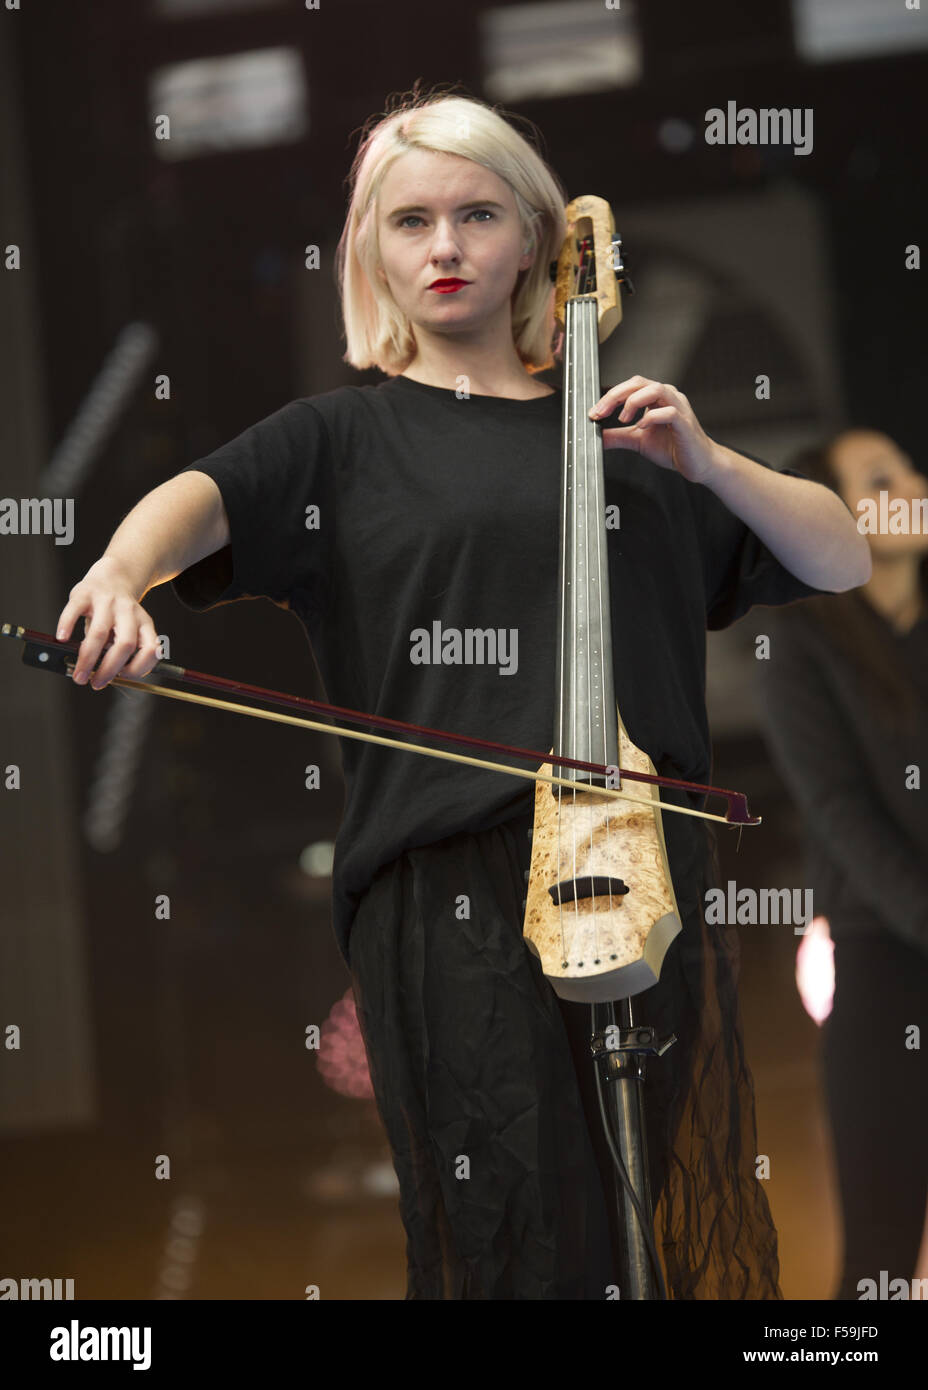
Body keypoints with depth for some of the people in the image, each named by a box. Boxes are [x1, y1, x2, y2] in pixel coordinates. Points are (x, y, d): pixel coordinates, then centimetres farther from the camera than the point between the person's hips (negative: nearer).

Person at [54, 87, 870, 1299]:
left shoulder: (618, 434, 17)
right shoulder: (344, 438, 10)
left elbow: (843, 559, 17)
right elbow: (198, 500, -10)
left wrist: (705, 462, 0)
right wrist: (119, 577, -32)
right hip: (452, 883, -2)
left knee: (684, 1234, 2)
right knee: (508, 1235, -3)